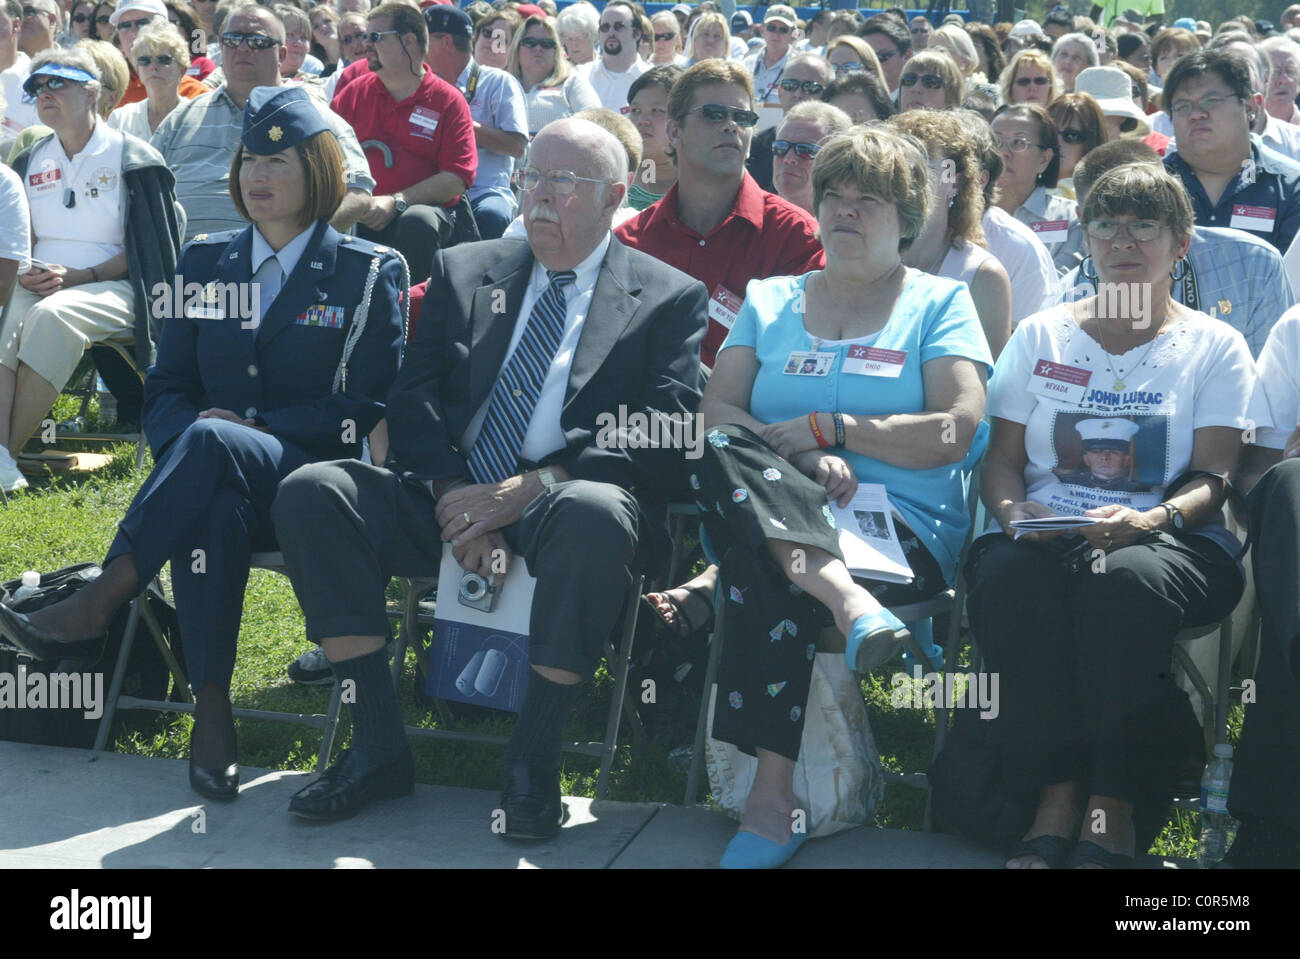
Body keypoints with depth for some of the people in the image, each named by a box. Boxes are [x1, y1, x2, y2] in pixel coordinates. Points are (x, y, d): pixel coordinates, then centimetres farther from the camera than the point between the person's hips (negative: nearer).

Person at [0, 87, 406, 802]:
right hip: (216, 479, 3)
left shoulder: (371, 272, 6)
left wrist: (251, 428, -14)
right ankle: (211, 708, -37)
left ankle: (99, 601, -36)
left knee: (211, 441, -38)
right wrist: (185, 445, -9)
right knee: (214, 503, -38)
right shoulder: (205, 262, 18)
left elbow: (372, 406, -3)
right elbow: (166, 388, 16)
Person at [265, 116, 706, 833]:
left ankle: (532, 762, -23)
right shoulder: (463, 270, 18)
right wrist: (452, 494, -12)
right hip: (450, 500, 4)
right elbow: (413, 397, 9)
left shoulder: (670, 300, 7)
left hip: (560, 508, -4)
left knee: (592, 513, -39)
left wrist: (528, 490, -18)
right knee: (309, 493, -19)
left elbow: (664, 439, -6)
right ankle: (377, 747, -15)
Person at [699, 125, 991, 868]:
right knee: (725, 456, -31)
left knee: (764, 573, -34)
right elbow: (715, 413, 7)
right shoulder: (770, 300, 22)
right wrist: (803, 459, -12)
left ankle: (775, 798, -32)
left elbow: (958, 430, -3)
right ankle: (850, 601, -45)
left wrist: (823, 427, -7)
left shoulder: (939, 303, 13)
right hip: (769, 513, 3)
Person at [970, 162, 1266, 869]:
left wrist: (1154, 518, -20)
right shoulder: (1041, 335, 19)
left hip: (1173, 541, -2)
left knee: (1125, 579, -38)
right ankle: (1056, 793, -25)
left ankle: (1114, 811, -29)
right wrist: (1010, 508, -11)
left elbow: (1217, 480, 2)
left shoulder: (1214, 346, 13)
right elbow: (1000, 459, 14)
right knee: (1008, 579, -35)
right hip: (1044, 533, 2)